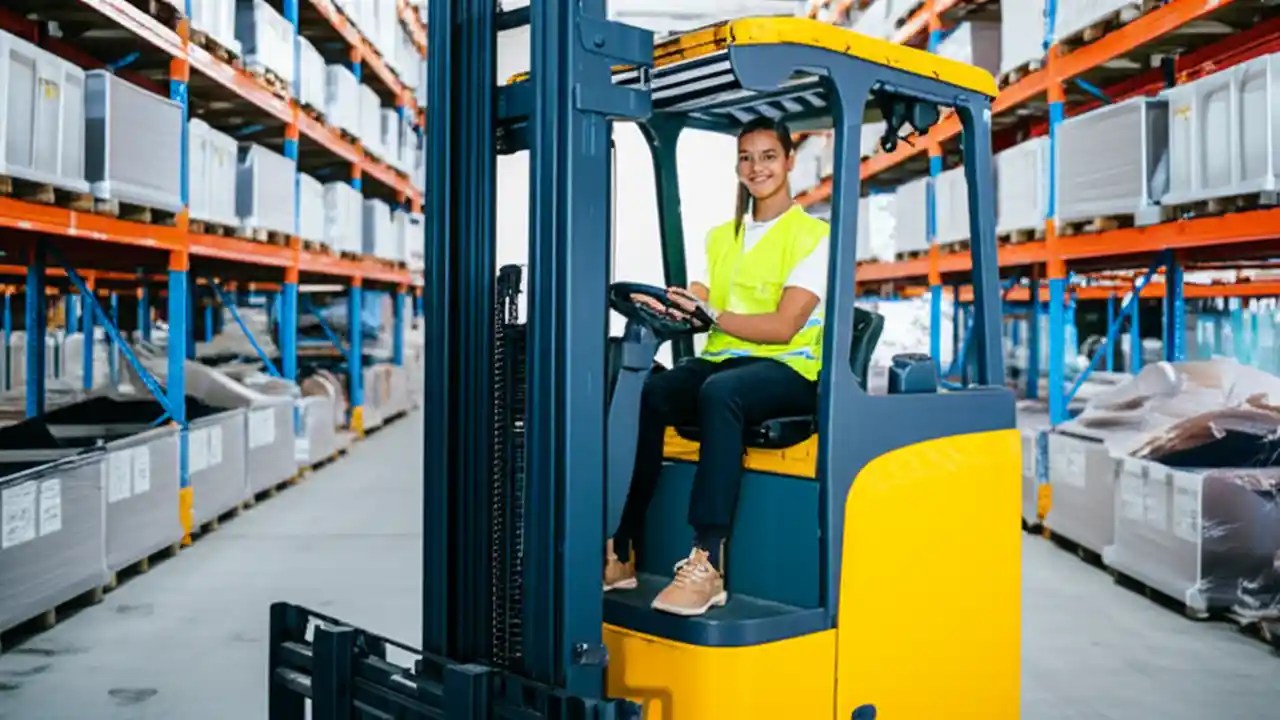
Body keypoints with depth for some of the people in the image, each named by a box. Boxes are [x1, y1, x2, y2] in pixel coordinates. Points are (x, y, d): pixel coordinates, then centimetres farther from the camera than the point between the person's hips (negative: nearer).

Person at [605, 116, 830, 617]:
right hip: (720, 361, 5)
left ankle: (707, 564, -41)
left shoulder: (814, 235, 2)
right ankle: (621, 551, -25)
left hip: (788, 370, -5)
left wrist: (709, 315, -19)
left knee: (720, 391, -39)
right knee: (645, 394, -26)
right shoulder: (721, 237, 22)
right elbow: (700, 308, 11)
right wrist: (669, 309, -11)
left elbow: (783, 326, -10)